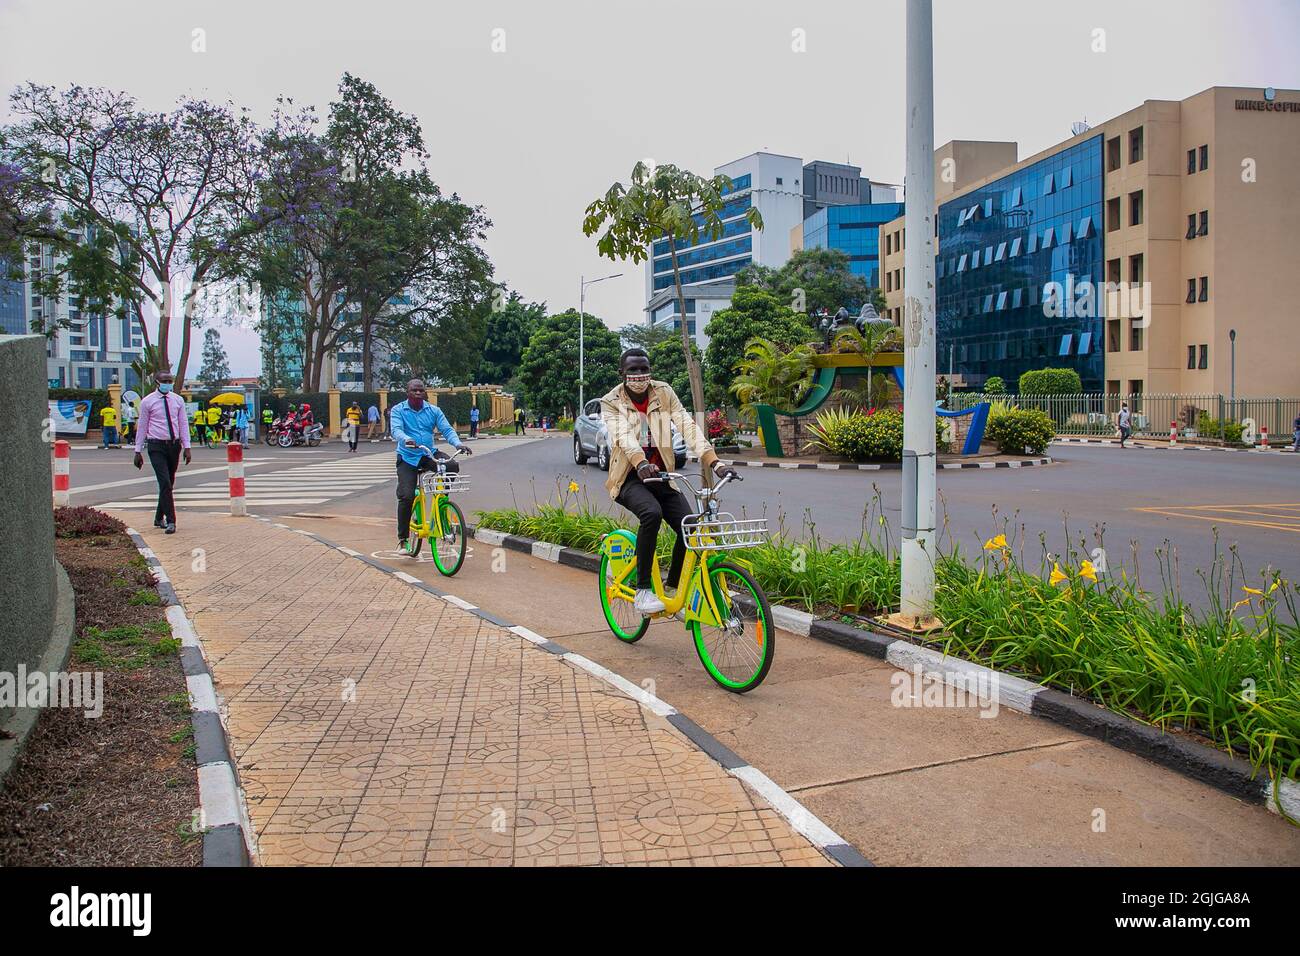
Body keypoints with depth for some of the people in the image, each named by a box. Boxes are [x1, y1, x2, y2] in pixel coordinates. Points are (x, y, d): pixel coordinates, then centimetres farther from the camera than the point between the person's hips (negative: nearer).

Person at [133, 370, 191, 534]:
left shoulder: (178, 400, 7)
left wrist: (186, 447, 0)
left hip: (174, 445, 4)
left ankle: (159, 518, 25)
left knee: (168, 483, 10)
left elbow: (183, 424, 8)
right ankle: (170, 521, -13)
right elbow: (142, 426, 2)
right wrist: (138, 451, 1)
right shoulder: (147, 402, -1)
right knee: (165, 483, -13)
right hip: (157, 446, -4)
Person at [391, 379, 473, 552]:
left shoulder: (433, 410, 6)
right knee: (406, 496, -15)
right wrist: (407, 440, -41)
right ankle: (402, 539, 0)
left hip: (429, 454, 2)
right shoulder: (398, 410, -1)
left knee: (452, 466, -27)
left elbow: (447, 429, -3)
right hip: (407, 457, -2)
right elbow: (396, 430, -17)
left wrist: (458, 444, -24)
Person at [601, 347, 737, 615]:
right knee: (652, 513, -34)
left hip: (661, 476, 3)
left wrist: (714, 462, -27)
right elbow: (623, 435, -25)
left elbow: (687, 426, -13)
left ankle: (673, 587, 11)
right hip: (630, 477, -3)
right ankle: (643, 590, -24)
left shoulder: (664, 393, 0)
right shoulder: (611, 402, -6)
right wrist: (641, 464, -46)